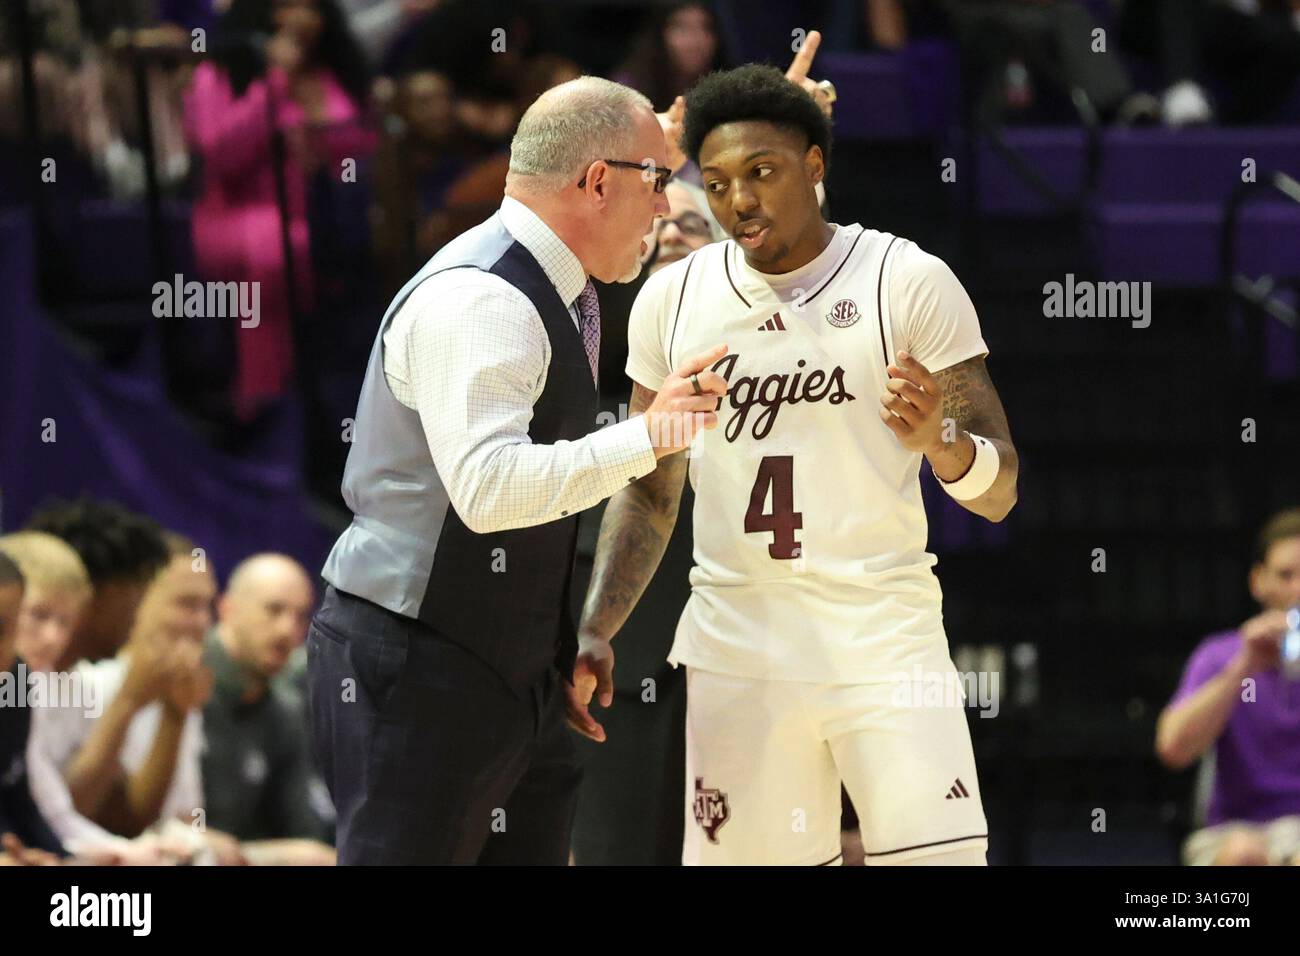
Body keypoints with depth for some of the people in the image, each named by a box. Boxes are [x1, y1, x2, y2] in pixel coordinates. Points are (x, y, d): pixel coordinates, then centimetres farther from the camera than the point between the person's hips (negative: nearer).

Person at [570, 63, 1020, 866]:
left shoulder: (909, 282, -2)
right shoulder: (674, 298, 8)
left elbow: (999, 492, -1)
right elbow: (649, 493, 18)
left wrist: (939, 440, -23)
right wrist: (595, 635, 7)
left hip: (886, 639, -3)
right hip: (738, 644, 3)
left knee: (940, 857, -14)